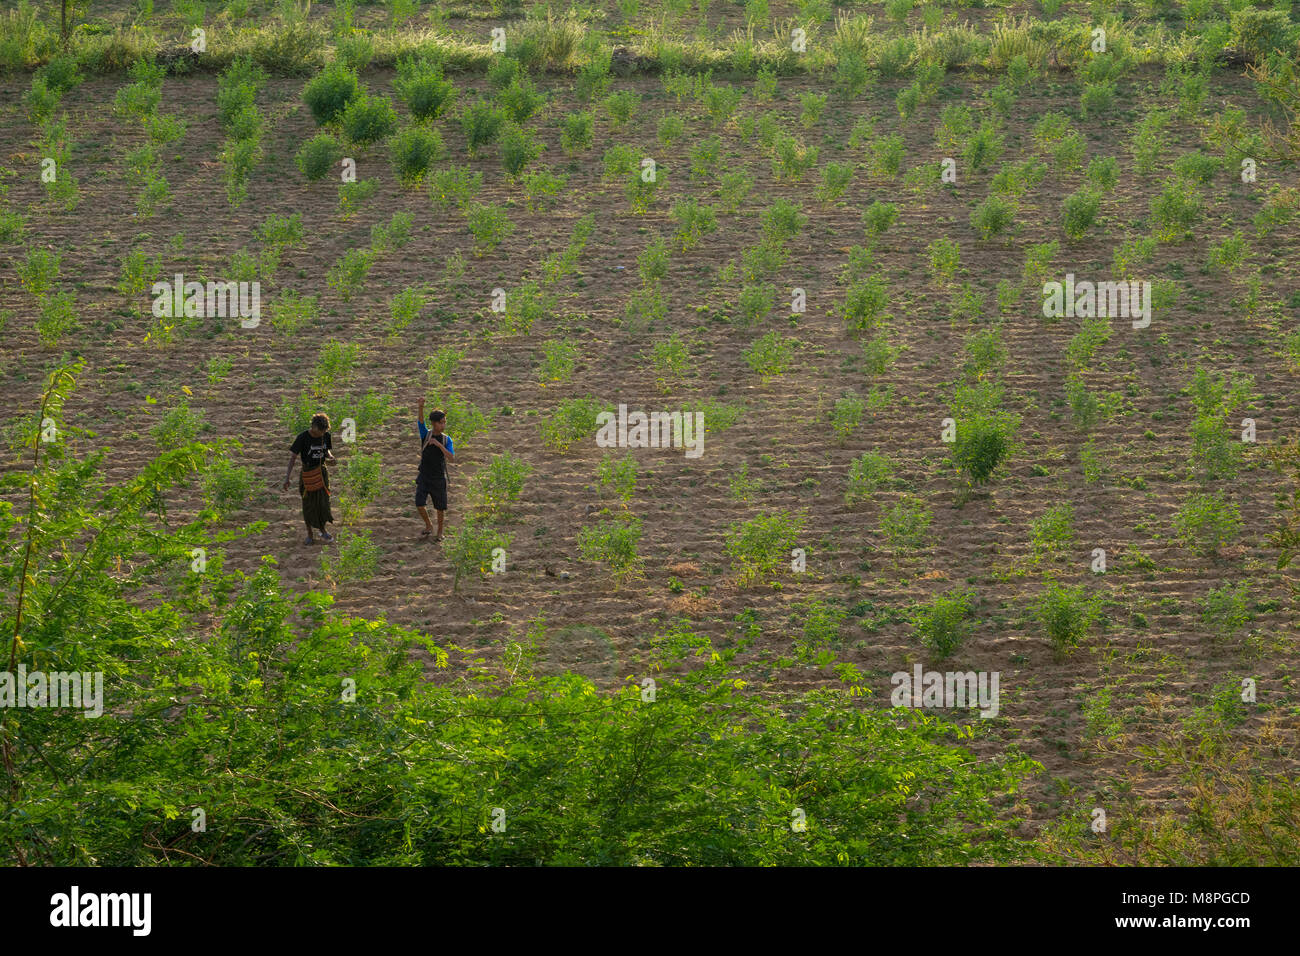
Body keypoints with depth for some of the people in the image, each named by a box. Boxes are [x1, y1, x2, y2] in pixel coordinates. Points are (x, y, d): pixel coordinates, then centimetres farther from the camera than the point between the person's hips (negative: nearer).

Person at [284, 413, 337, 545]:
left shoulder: (325, 436, -3)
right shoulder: (303, 438, -17)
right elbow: (293, 456, -17)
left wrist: (330, 457, -11)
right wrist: (287, 477, -24)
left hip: (321, 472, 3)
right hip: (307, 473, -3)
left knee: (323, 501, 3)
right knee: (308, 505, 4)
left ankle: (323, 530, 24)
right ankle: (309, 534, 17)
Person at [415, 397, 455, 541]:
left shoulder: (446, 439, -5)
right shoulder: (425, 434, -7)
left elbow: (452, 458, -17)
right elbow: (420, 421, -27)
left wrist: (439, 444, -28)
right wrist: (421, 407, -47)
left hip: (439, 478, 0)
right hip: (424, 476, 0)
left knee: (440, 507, 6)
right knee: (419, 503, -9)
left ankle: (439, 531, 27)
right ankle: (428, 526, 17)